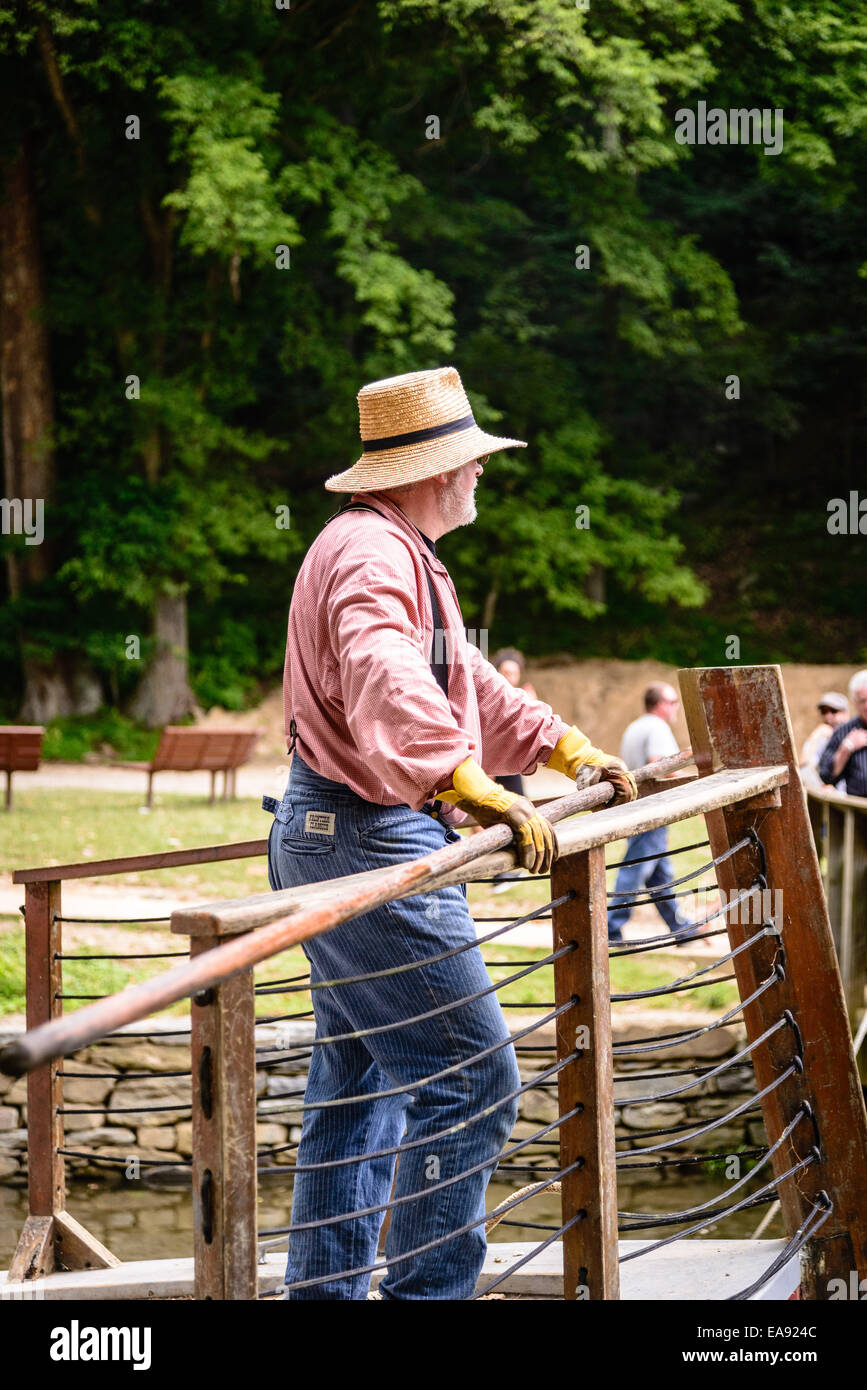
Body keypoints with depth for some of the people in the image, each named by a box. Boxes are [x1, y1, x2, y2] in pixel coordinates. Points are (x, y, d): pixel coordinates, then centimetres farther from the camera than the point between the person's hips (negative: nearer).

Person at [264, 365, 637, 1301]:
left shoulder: (399, 552, 20)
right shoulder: (371, 552, -17)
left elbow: (467, 683, 32)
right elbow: (389, 690, -36)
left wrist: (569, 749, 33)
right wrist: (472, 787, -47)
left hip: (330, 837, 11)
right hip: (368, 840, -11)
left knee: (360, 1081, 16)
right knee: (469, 1079, -11)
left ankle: (325, 1288, 20)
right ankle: (426, 1288, -9)